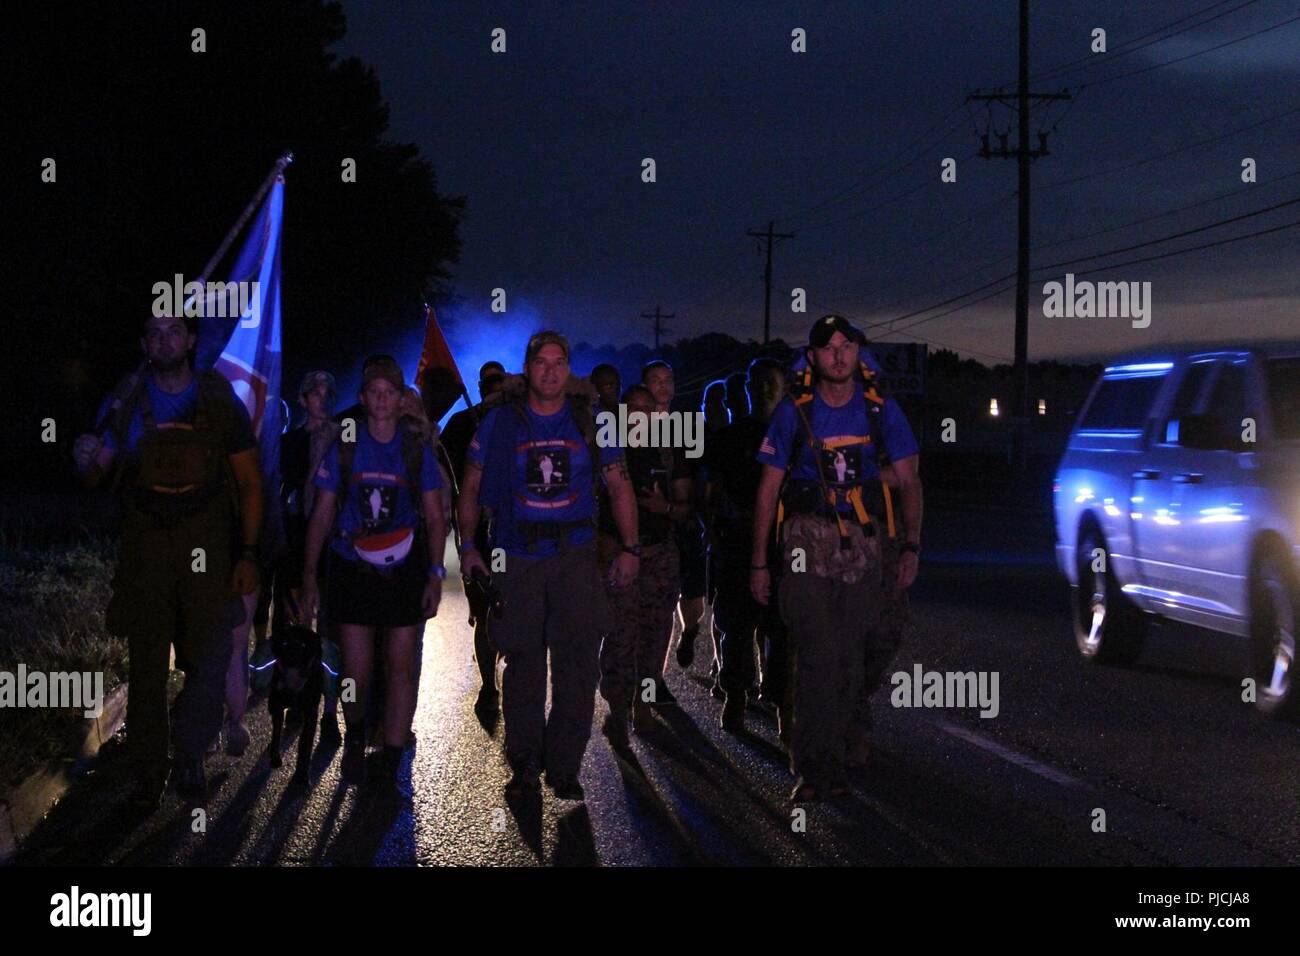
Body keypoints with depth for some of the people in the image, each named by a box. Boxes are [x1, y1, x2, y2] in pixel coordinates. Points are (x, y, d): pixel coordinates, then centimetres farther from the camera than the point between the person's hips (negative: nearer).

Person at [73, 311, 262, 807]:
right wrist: (87, 461, -18)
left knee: (210, 663, -5)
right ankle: (148, 775, 13)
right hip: (145, 551, 1)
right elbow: (95, 477, 8)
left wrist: (248, 555, -2)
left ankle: (190, 754, 16)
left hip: (207, 551, 0)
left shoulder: (220, 400, 3)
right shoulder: (126, 402, 5)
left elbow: (249, 481, 5)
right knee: (147, 667, 4)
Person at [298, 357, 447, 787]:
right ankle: (355, 739, 27)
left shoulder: (417, 451, 4)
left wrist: (435, 574, -5)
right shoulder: (343, 449, 2)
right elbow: (321, 516, 5)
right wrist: (309, 575, -1)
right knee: (356, 674, -3)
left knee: (401, 668, 0)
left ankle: (392, 765, 7)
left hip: (405, 571, 1)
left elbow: (435, 518, 6)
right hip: (354, 570, -1)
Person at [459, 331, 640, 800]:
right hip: (516, 558, 0)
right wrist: (468, 545, 0)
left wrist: (630, 548, 3)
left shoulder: (590, 422, 5)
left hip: (575, 554, 0)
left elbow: (619, 484, 10)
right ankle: (524, 766, 15)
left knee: (577, 659, -6)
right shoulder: (500, 422, 3)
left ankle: (564, 766, 2)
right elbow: (471, 487, 9)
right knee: (523, 662, 5)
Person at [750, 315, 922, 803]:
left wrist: (911, 547, -3)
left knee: (850, 661, 5)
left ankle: (833, 765, 18)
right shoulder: (795, 411, -1)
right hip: (807, 542, -2)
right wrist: (758, 562, 1)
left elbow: (908, 480, 7)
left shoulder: (879, 408, 3)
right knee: (818, 658, -12)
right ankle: (812, 769, -4)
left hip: (861, 543, 2)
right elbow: (768, 487, 3)